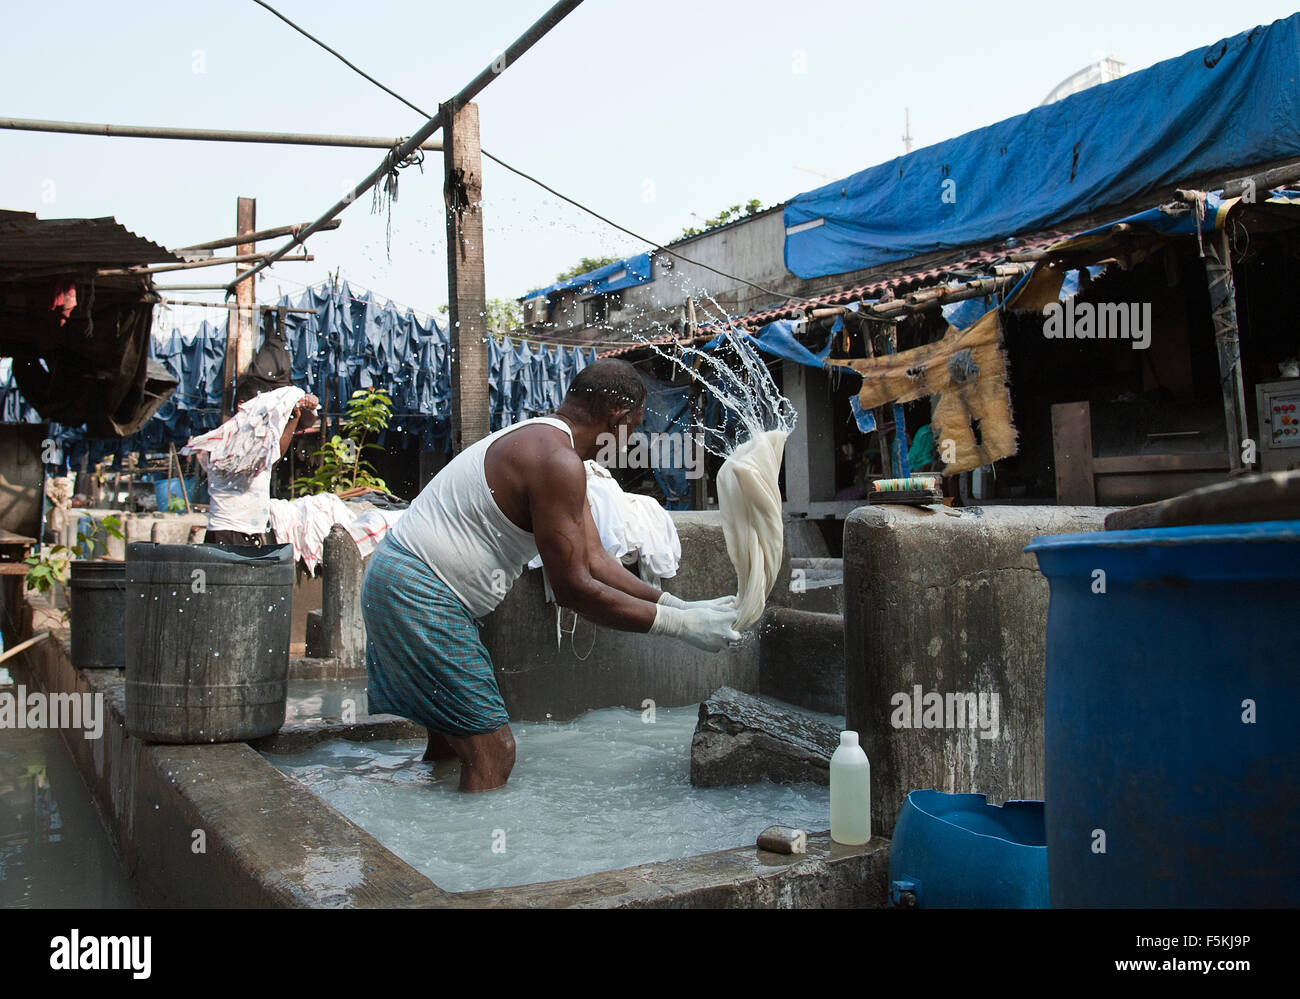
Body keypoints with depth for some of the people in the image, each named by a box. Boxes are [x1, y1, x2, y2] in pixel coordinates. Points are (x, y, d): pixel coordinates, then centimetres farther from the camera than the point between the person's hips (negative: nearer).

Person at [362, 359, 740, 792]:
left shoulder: (543, 443, 13)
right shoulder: (556, 461, -20)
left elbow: (594, 561, 11)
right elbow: (573, 589, -20)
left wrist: (679, 605, 6)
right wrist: (680, 624, -15)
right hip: (419, 594, -11)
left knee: (450, 742, 21)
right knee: (491, 755, -7)